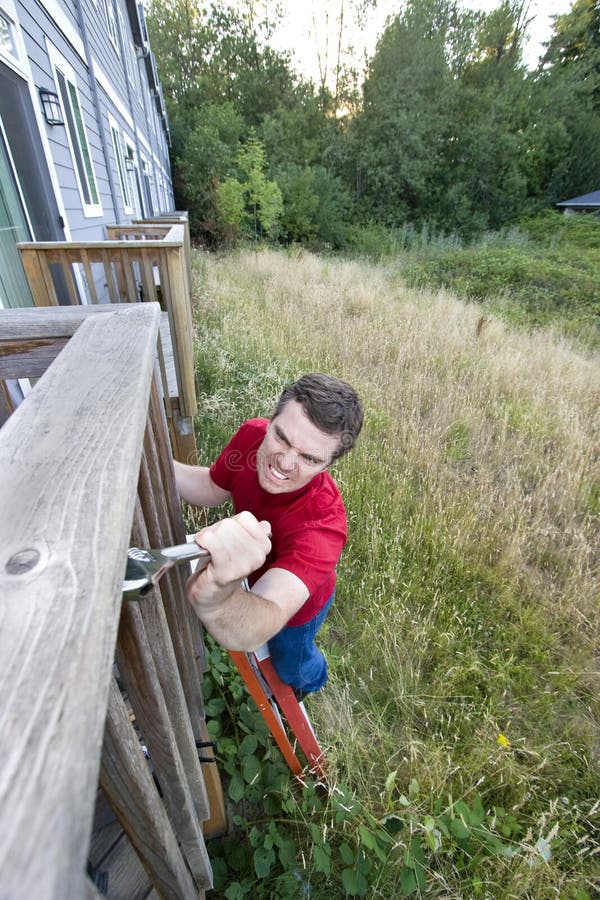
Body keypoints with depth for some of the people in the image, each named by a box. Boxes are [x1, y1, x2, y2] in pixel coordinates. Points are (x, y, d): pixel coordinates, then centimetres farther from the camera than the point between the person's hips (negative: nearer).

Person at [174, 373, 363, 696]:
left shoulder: (322, 523, -49)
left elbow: (251, 633, -59)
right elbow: (213, 488, -11)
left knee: (290, 662, 30)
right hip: (257, 578, 5)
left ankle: (310, 681, 69)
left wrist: (214, 595, -81)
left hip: (296, 601, -5)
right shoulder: (251, 435, -30)